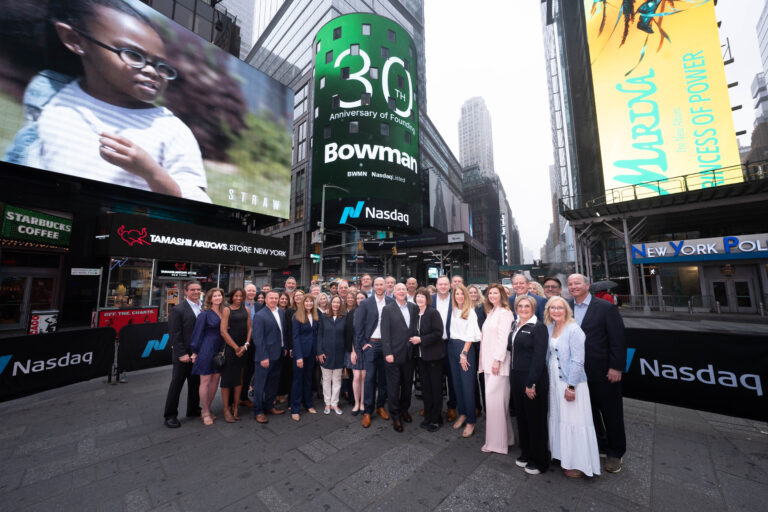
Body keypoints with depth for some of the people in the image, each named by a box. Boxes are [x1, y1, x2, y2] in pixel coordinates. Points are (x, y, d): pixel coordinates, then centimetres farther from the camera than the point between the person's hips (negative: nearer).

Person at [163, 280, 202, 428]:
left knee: (195, 383, 16)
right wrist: (182, 354, -15)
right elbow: (174, 335, -12)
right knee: (176, 384, 6)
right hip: (183, 355, -5)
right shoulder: (178, 310, -10)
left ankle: (193, 409, 32)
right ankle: (170, 415, 21)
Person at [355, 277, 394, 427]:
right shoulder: (365, 303, -3)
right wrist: (362, 344, -6)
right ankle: (367, 411, 16)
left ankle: (381, 406, 31)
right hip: (371, 344, -2)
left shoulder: (391, 303, 2)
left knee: (384, 377, 13)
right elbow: (358, 326, -2)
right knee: (370, 377, 2)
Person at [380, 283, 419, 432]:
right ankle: (395, 416, 25)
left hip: (409, 353, 4)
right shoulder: (388, 309, -7)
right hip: (394, 353, -4)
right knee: (394, 386, 7)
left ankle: (404, 409, 39)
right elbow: (385, 333, -10)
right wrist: (388, 353, -14)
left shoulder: (413, 307, 4)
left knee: (407, 384, 17)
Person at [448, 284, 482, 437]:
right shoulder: (452, 310, 8)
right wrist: (453, 345, 1)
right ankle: (462, 414, 28)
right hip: (452, 347, 5)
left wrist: (464, 353, -12)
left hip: (465, 347, -5)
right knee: (457, 383, 13)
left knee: (468, 385, -2)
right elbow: (451, 329, 10)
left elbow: (470, 335, -9)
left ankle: (471, 421, 10)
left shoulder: (470, 312, -6)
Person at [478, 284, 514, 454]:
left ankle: (497, 441, 11)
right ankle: (504, 437, 26)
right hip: (488, 362, 8)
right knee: (492, 400, 12)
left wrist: (497, 360, -18)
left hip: (498, 362, -8)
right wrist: (483, 361, 14)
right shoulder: (490, 313, 16)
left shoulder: (505, 313, -10)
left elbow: (503, 337, -16)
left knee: (494, 400, -3)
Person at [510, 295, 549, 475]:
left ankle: (540, 461, 27)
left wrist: (531, 383, -19)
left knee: (536, 419, 8)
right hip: (516, 376, 7)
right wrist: (514, 376, 10)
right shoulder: (515, 325, 8)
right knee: (521, 416, 18)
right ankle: (526, 453, 37)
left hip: (533, 379, -7)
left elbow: (539, 357, -18)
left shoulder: (538, 327, -14)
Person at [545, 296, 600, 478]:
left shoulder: (574, 330, -16)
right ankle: (563, 455, 33)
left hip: (571, 381, -7)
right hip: (554, 381, 7)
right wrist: (548, 379, 11)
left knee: (573, 421, 3)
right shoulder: (550, 328, 5)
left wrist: (571, 386, -18)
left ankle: (579, 464, 20)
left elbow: (578, 361, -17)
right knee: (558, 418, 16)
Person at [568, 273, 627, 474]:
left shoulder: (606, 307, -9)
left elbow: (618, 339, -10)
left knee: (611, 414, 13)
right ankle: (598, 446, 37)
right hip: (578, 373, 3)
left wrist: (616, 367, -13)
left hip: (603, 373, -3)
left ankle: (615, 453, 33)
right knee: (588, 412, 17)